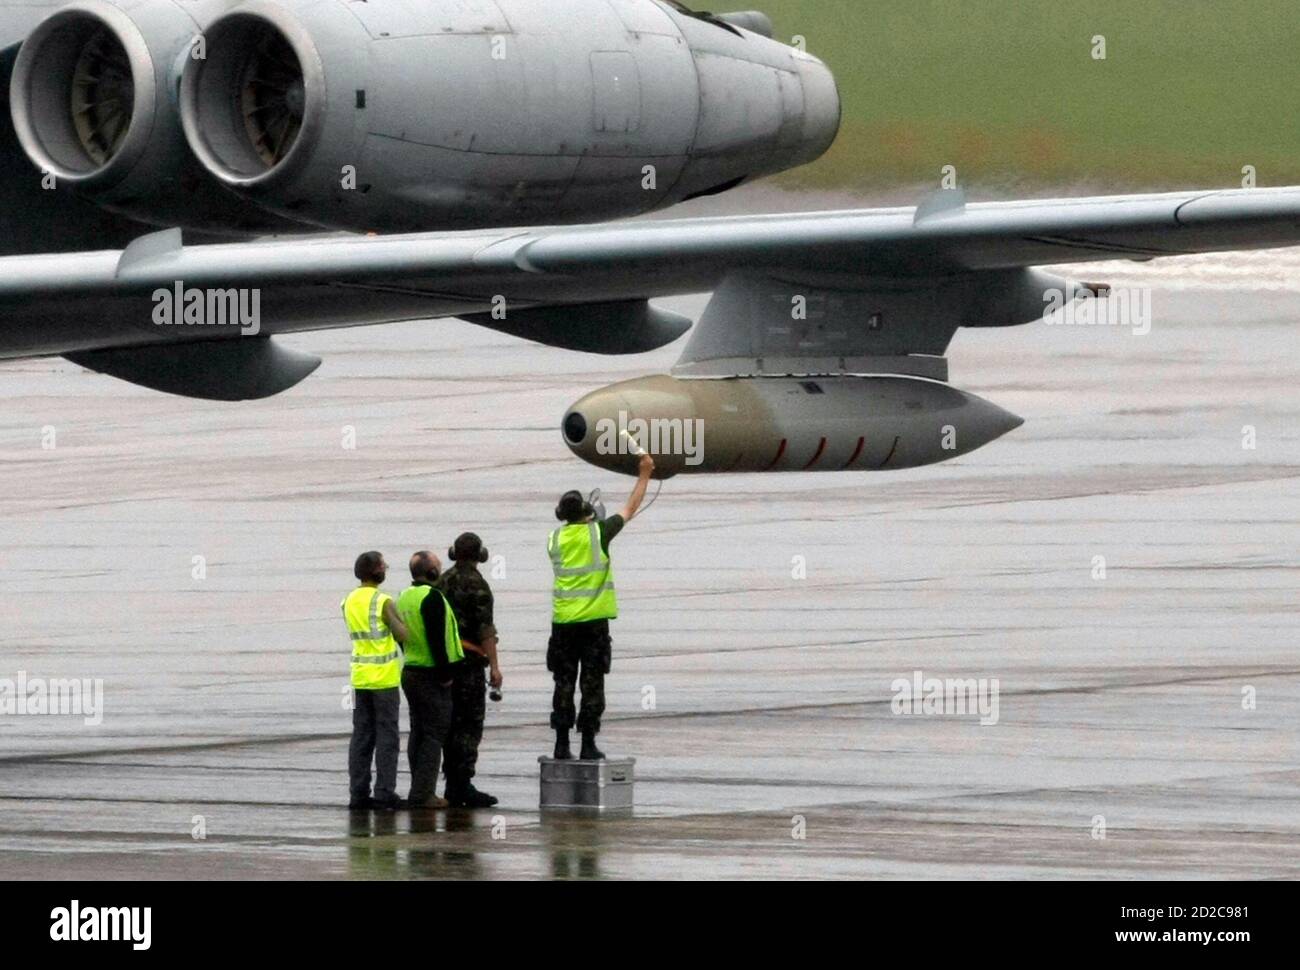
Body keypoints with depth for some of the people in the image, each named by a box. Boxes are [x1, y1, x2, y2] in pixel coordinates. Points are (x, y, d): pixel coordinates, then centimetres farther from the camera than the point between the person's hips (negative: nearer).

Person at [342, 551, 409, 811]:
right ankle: (384, 793, -3)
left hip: (360, 678, 6)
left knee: (362, 736, 8)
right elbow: (403, 636, -17)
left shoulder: (349, 602, 7)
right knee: (387, 737, -1)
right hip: (384, 678, -6)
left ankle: (359, 793, 7)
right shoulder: (383, 602, -13)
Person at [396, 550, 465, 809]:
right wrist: (445, 673, -15)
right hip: (432, 677, -9)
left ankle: (420, 791, 16)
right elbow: (437, 639, -21)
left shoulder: (405, 597, 12)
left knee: (418, 733, 13)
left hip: (410, 672, 9)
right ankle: (422, 794, -9)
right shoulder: (432, 597, -16)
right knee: (434, 736, -5)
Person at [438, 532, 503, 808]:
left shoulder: (442, 583, 11)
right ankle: (463, 784, -11)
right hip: (469, 661, -7)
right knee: (470, 725, -6)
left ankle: (452, 787, 12)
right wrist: (494, 666, -16)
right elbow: (485, 628, -16)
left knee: (451, 724, 11)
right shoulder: (477, 585, -11)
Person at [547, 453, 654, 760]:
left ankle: (562, 744, 4)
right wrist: (644, 476, 18)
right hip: (594, 620, -3)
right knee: (592, 683, 1)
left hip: (563, 622, 3)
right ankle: (588, 745, 0)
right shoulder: (598, 533, -5)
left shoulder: (556, 539, 3)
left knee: (564, 683, 7)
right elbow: (630, 510, 6)